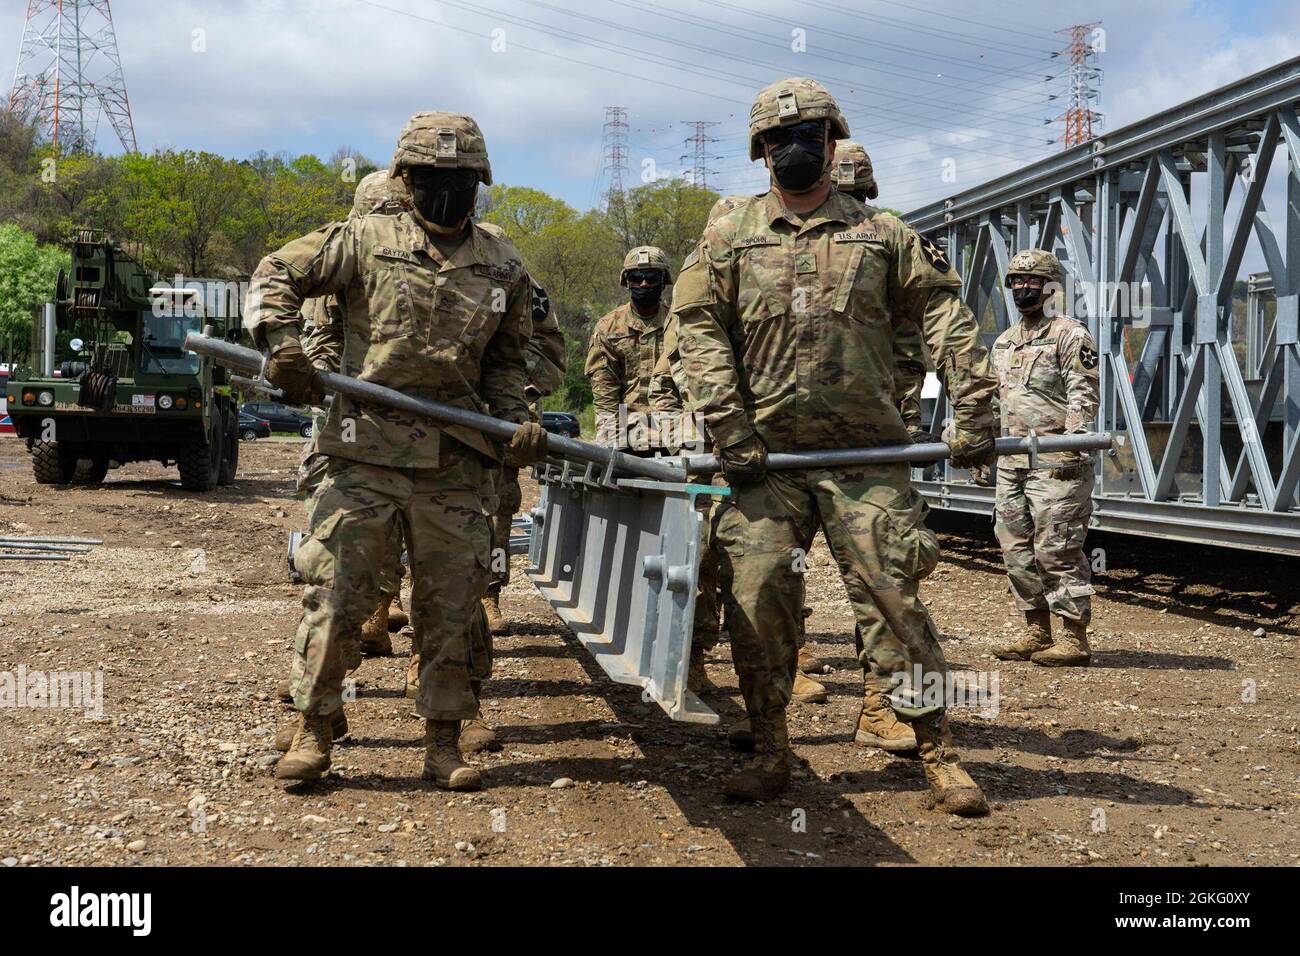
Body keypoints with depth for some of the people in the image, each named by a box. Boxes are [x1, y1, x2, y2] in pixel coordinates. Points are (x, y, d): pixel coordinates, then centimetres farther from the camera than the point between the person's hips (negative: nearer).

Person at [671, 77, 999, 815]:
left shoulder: (882, 235, 10)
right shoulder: (729, 238, 10)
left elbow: (947, 316, 5)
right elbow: (700, 328, 1)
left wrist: (975, 409, -5)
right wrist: (729, 426, -9)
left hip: (866, 456, -1)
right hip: (764, 455, 1)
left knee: (892, 596, -4)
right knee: (757, 599, -4)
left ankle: (939, 752, 4)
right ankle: (771, 754, 9)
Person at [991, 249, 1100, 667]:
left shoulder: (1070, 335, -4)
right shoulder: (1004, 342, 20)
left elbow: (1083, 397, -11)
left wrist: (1071, 446, -20)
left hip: (1055, 461, -8)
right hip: (1011, 462, 8)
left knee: (1057, 550, -9)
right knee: (1017, 550, 9)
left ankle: (1074, 639, -3)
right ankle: (1037, 632, 18)